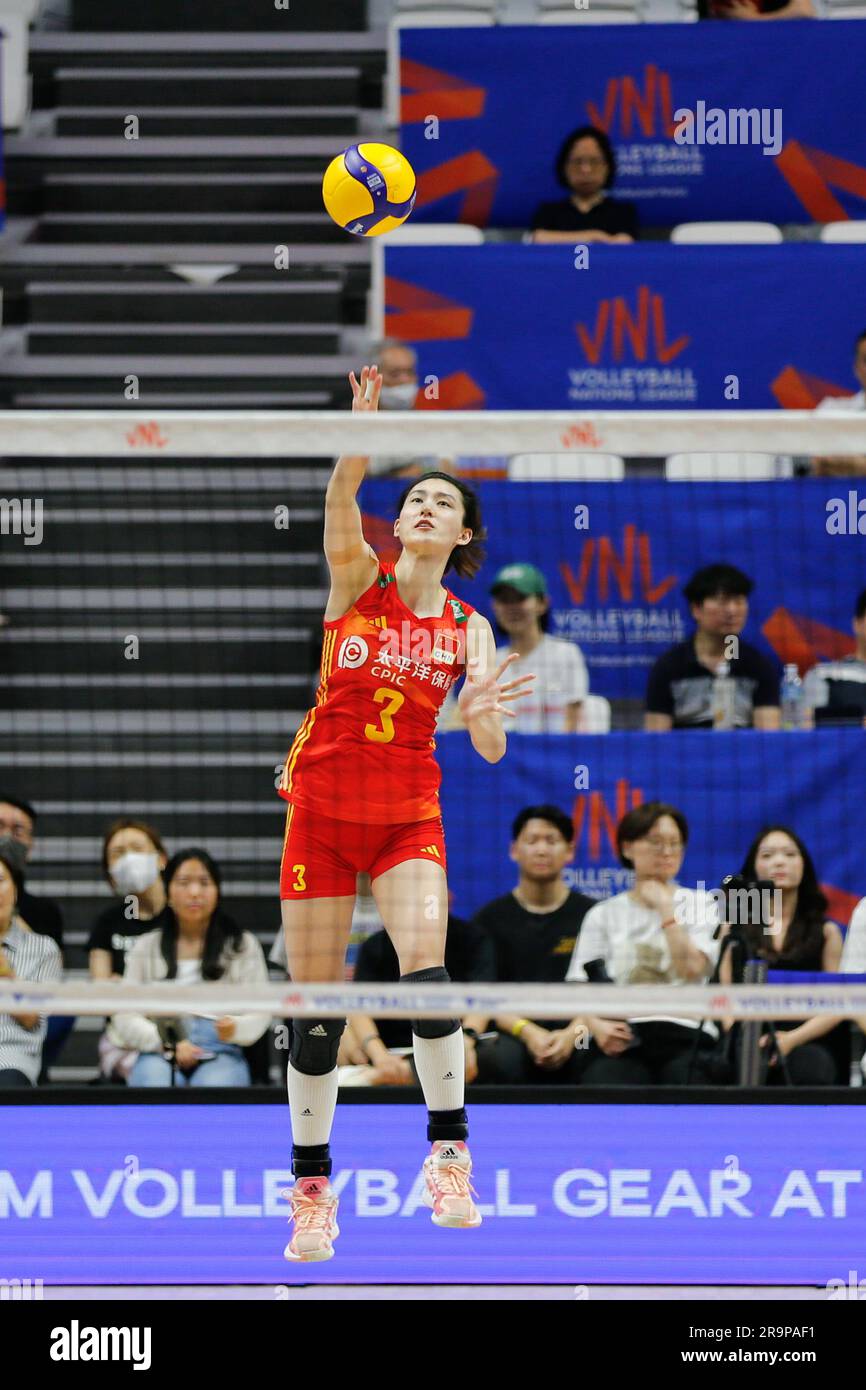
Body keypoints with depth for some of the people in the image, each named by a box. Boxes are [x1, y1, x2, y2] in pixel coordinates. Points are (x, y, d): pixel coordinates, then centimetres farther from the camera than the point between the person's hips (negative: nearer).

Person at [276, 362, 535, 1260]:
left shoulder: (468, 628, 3)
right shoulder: (358, 579, -1)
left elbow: (490, 750, -3)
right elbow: (339, 506, -22)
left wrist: (479, 710, -27)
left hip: (408, 816, 0)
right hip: (320, 807, 0)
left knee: (424, 966, -25)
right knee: (316, 1008, -1)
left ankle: (448, 1152, -16)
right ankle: (311, 1188, 13)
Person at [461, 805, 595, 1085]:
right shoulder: (491, 918, 14)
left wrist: (573, 1033, -14)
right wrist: (528, 1033, -14)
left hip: (576, 1035, 0)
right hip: (514, 1035, 0)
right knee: (495, 1059, -38)